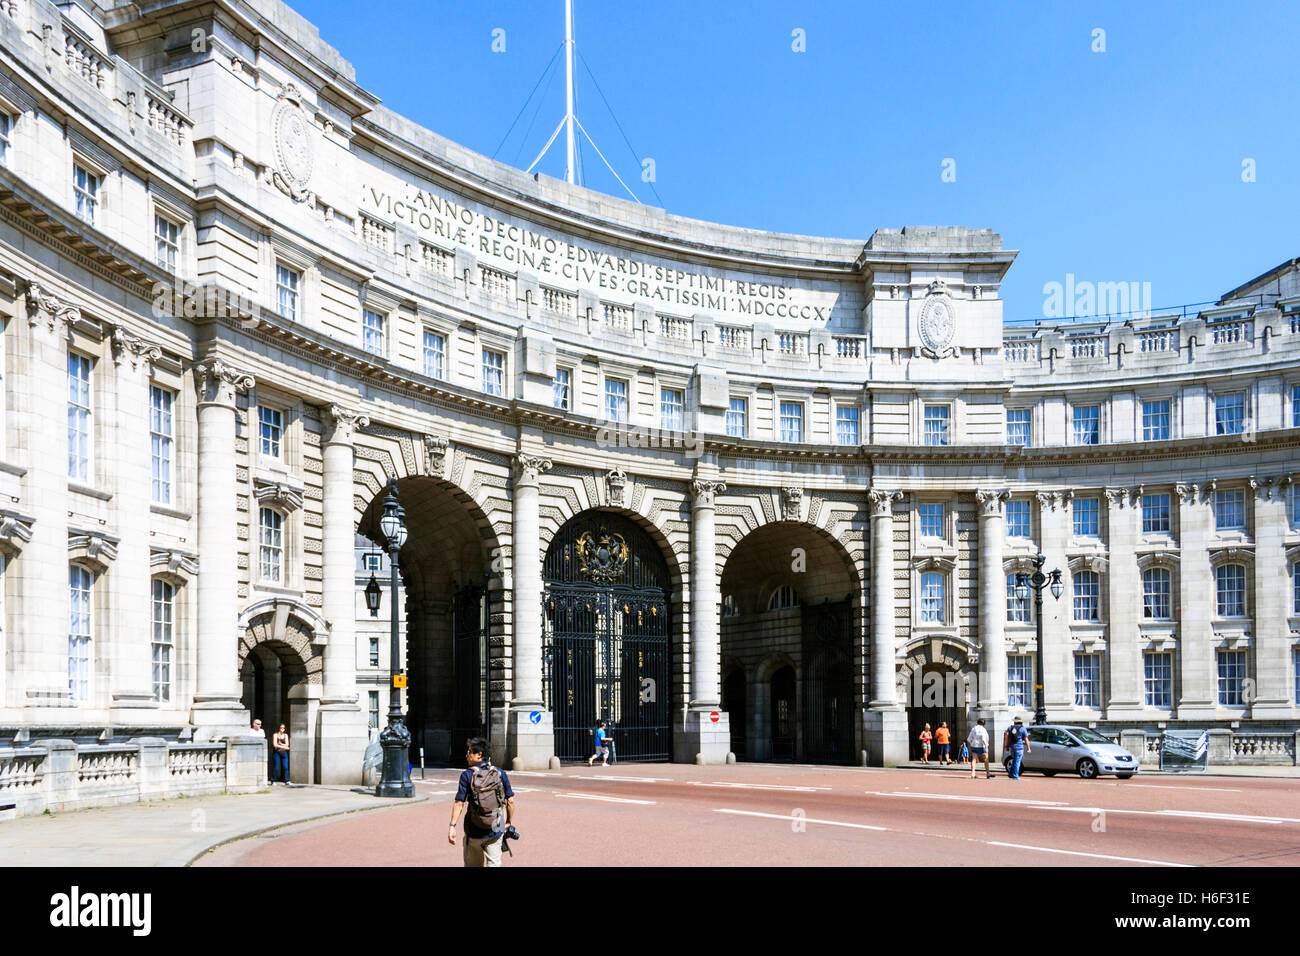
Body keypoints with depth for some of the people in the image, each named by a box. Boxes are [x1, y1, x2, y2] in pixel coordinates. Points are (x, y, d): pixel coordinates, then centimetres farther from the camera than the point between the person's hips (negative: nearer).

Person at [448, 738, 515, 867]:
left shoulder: (467, 775, -9)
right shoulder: (500, 774, -1)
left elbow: (459, 803, -13)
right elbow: (510, 800, 1)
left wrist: (452, 826, -11)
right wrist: (509, 822, 13)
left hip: (474, 832, -1)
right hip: (495, 831, 1)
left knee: (471, 864, 17)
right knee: (494, 863, 7)